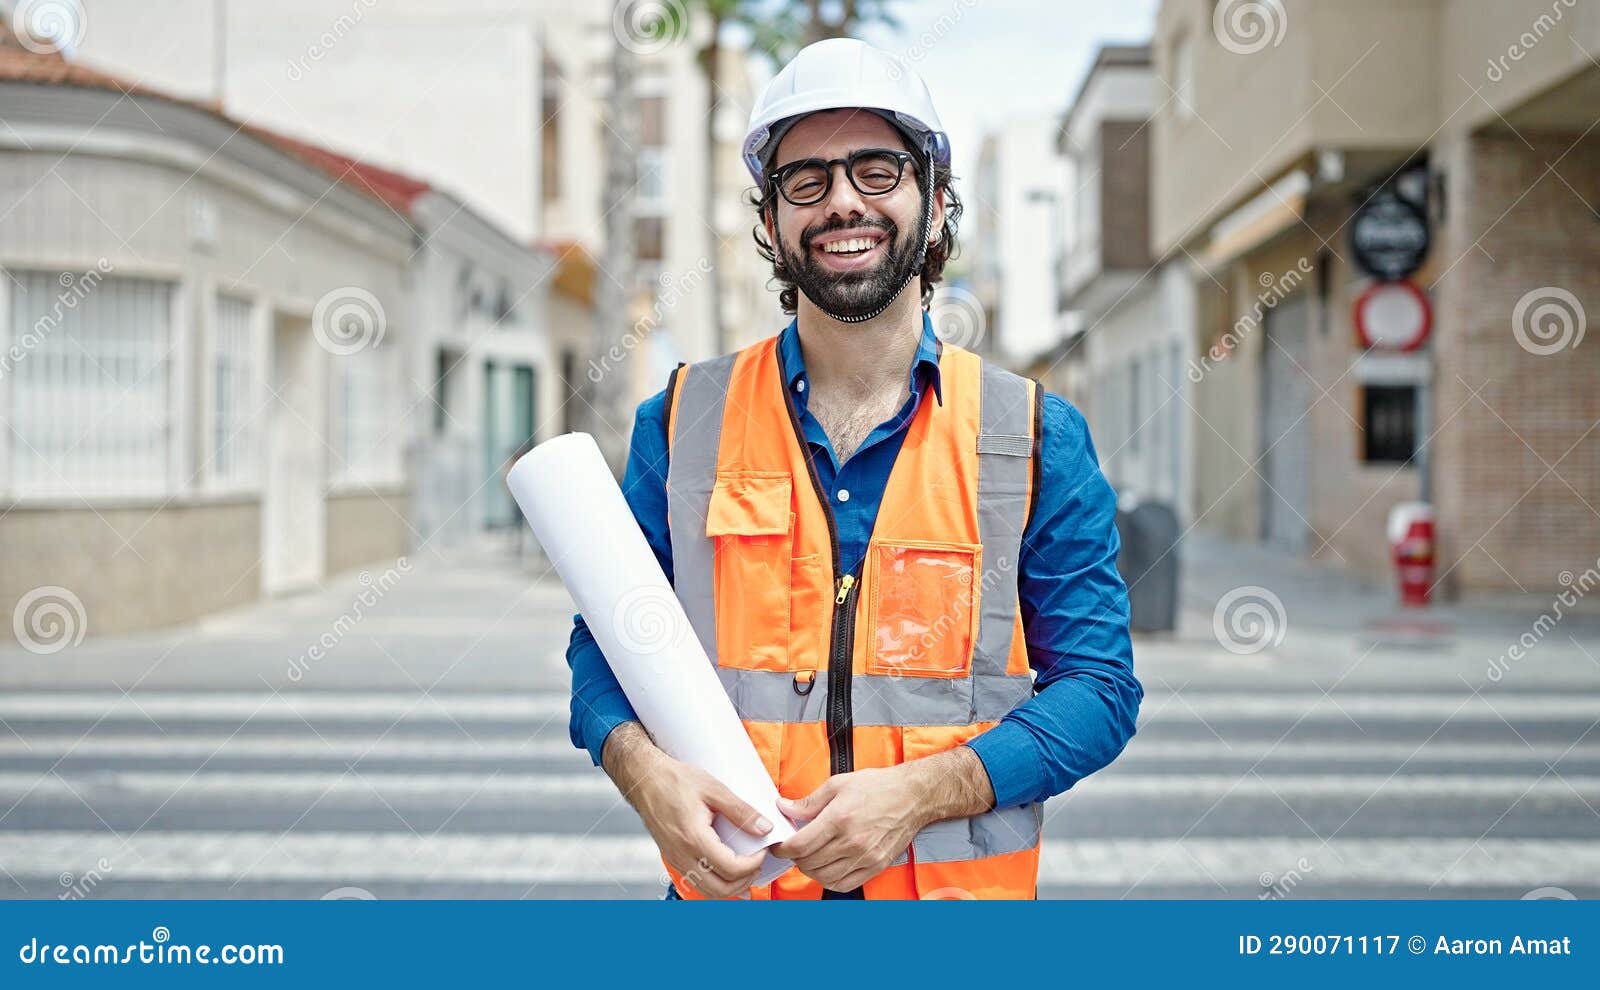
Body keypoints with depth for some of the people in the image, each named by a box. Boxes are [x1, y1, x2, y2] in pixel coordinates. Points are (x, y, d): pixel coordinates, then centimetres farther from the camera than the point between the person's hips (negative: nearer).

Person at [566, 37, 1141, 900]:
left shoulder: (1038, 438, -1)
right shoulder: (680, 424, 2)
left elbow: (1098, 685, -4)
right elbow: (605, 649, 5)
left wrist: (918, 792, -18)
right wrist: (648, 776, -16)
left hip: (958, 880, 0)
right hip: (726, 887, 1)